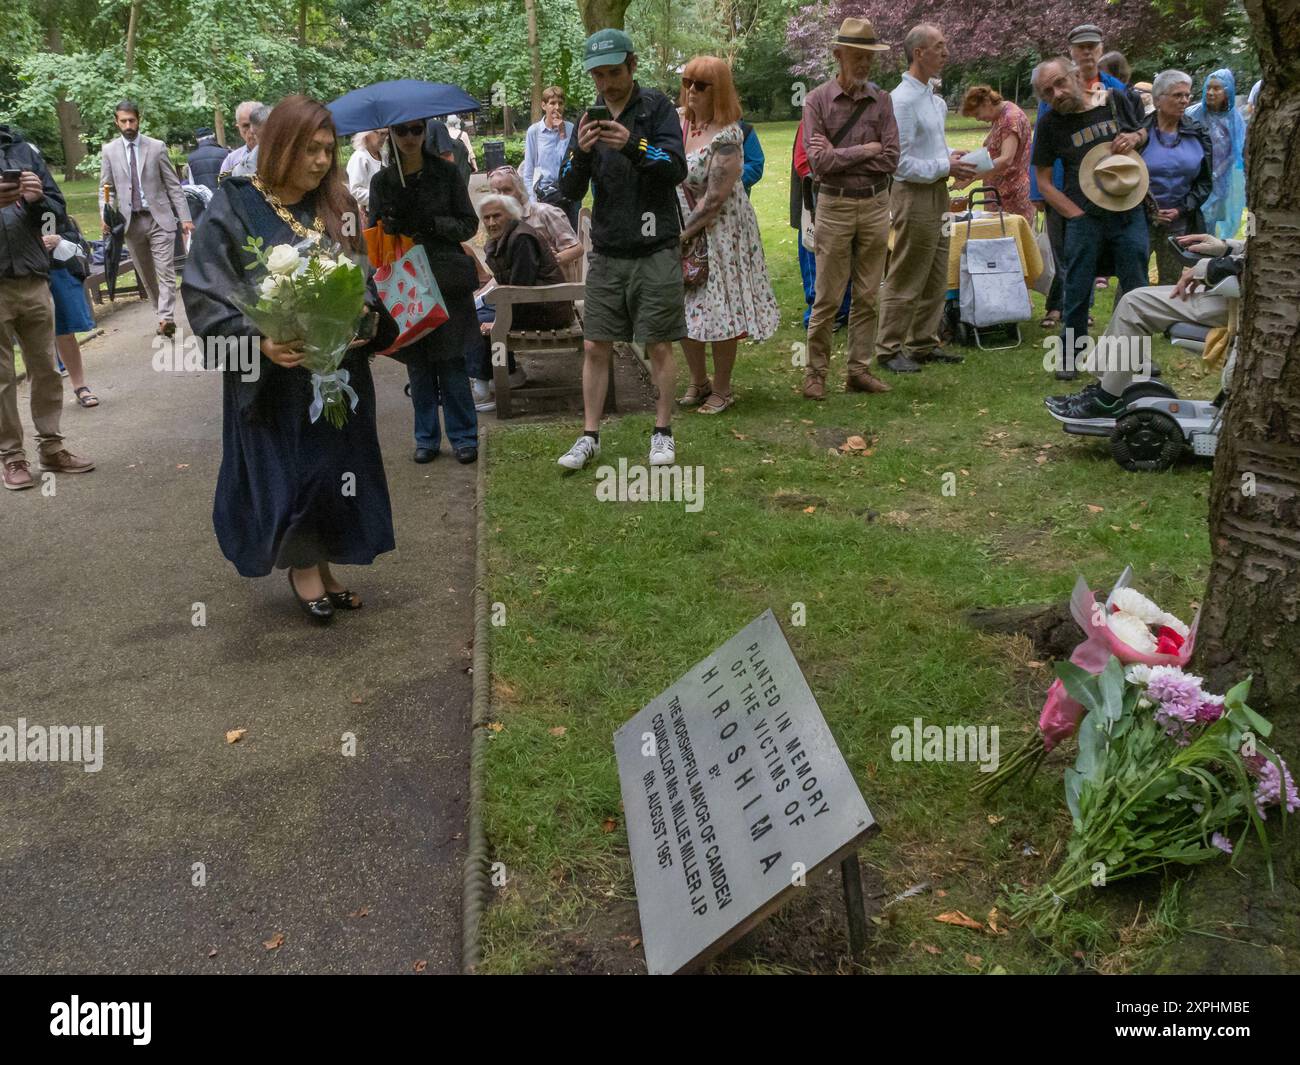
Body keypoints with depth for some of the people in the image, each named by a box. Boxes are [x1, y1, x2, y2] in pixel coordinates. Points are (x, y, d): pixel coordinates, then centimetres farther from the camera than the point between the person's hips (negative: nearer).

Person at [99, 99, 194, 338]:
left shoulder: (157, 147, 1)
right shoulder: (109, 151, 6)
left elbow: (173, 185, 1)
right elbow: (106, 188, 9)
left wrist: (185, 217, -5)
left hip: (159, 218, -2)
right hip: (131, 220, 2)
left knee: (165, 271, -11)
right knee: (146, 275, 7)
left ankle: (166, 318, -16)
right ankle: (163, 315, 16)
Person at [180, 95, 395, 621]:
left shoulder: (338, 207, 5)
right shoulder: (235, 207, -9)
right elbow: (204, 290, -11)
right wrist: (258, 339, -25)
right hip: (272, 372, -4)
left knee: (332, 466, 10)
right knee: (284, 471, 3)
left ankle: (321, 566, 26)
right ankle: (301, 566, 23)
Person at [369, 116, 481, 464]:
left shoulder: (446, 173, 3)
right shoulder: (382, 181, 9)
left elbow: (470, 224, 3)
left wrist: (435, 224, -14)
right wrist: (390, 225, -12)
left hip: (446, 280, -2)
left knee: (451, 361, -3)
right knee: (417, 364, 5)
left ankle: (463, 437, 6)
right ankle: (426, 439, 15)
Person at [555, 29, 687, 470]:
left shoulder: (657, 107, -1)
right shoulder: (588, 119, 8)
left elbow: (677, 168, -13)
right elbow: (570, 190, 2)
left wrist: (633, 145, -29)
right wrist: (581, 152, -18)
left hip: (655, 250, -3)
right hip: (606, 252, 3)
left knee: (659, 346, 3)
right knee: (595, 347, 3)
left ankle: (663, 433, 16)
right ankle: (589, 437, 12)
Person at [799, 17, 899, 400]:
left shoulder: (881, 100, 6)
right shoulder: (818, 100, -2)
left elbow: (891, 158, -3)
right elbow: (819, 160, -13)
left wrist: (840, 157, -8)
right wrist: (865, 149, -7)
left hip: (876, 205, 3)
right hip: (835, 206, -3)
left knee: (867, 296, 7)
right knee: (827, 298, 0)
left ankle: (860, 370, 15)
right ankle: (815, 372, 10)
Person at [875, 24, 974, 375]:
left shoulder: (932, 96, 13)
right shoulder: (903, 100, -17)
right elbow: (901, 162, -21)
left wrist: (951, 158, 5)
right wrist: (946, 167, -18)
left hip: (937, 193, 9)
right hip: (914, 196, -9)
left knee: (935, 279, 14)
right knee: (906, 281, -3)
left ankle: (923, 343, 23)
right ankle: (889, 350, 5)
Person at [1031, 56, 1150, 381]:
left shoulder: (1116, 101, 3)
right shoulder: (1049, 124, -3)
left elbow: (1144, 132, 20)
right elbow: (1044, 181, 0)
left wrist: (1134, 138, -5)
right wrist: (1078, 215, -8)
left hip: (1129, 212, 2)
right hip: (1085, 218, -2)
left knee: (1137, 288, 8)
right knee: (1077, 291, 4)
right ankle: (1068, 356, 18)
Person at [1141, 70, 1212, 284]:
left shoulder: (1198, 135, 6)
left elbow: (1205, 182, 10)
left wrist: (1182, 209, -3)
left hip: (1180, 223, 4)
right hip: (1140, 219, -4)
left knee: (1172, 283, 12)